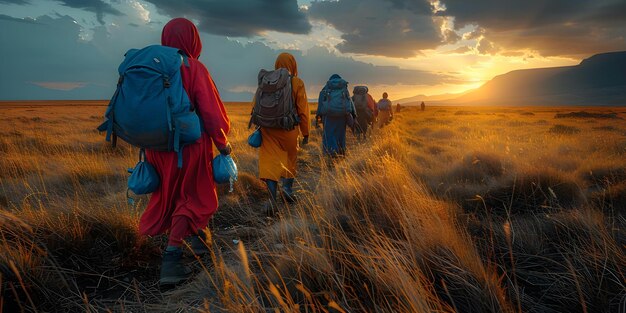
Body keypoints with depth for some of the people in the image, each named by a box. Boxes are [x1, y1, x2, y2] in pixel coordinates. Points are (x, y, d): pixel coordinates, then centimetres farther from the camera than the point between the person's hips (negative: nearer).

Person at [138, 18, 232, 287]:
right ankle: (170, 260, 0)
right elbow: (211, 112, -16)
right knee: (191, 197, 9)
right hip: (190, 145, -5)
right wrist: (223, 143, -2)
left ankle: (197, 239, 40)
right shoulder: (195, 69, -15)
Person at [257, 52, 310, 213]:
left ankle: (272, 198, -8)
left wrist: (260, 123, 14)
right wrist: (305, 133, 3)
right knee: (290, 158, 23)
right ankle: (287, 187, 20)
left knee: (270, 161, 1)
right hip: (288, 129, -1)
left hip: (268, 129, 1)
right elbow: (303, 110, -5)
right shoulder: (297, 83, -5)